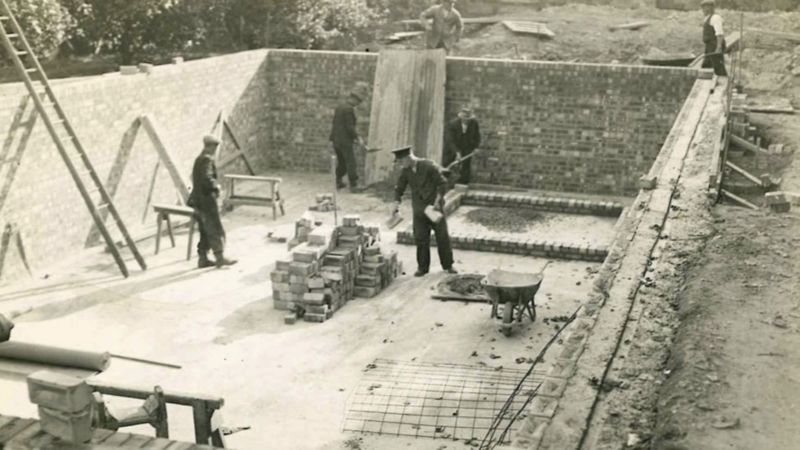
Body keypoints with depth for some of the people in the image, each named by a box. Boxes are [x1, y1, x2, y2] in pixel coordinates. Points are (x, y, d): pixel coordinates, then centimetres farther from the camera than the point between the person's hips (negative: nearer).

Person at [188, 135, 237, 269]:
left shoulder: (199, 160, 16)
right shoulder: (207, 160, -15)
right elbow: (207, 178, -28)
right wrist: (216, 186, -11)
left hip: (199, 201, 10)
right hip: (207, 201, -10)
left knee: (205, 231, 13)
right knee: (216, 230, -7)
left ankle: (203, 258, 14)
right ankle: (220, 257, -6)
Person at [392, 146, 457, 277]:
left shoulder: (429, 166, -15)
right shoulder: (405, 171, -1)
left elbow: (442, 183, -10)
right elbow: (399, 188, 9)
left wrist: (437, 201, -16)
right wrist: (396, 204, -4)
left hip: (434, 206, -3)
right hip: (419, 208, 3)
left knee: (442, 236, 3)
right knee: (421, 238, 2)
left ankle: (448, 265, 16)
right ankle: (422, 267, 13)